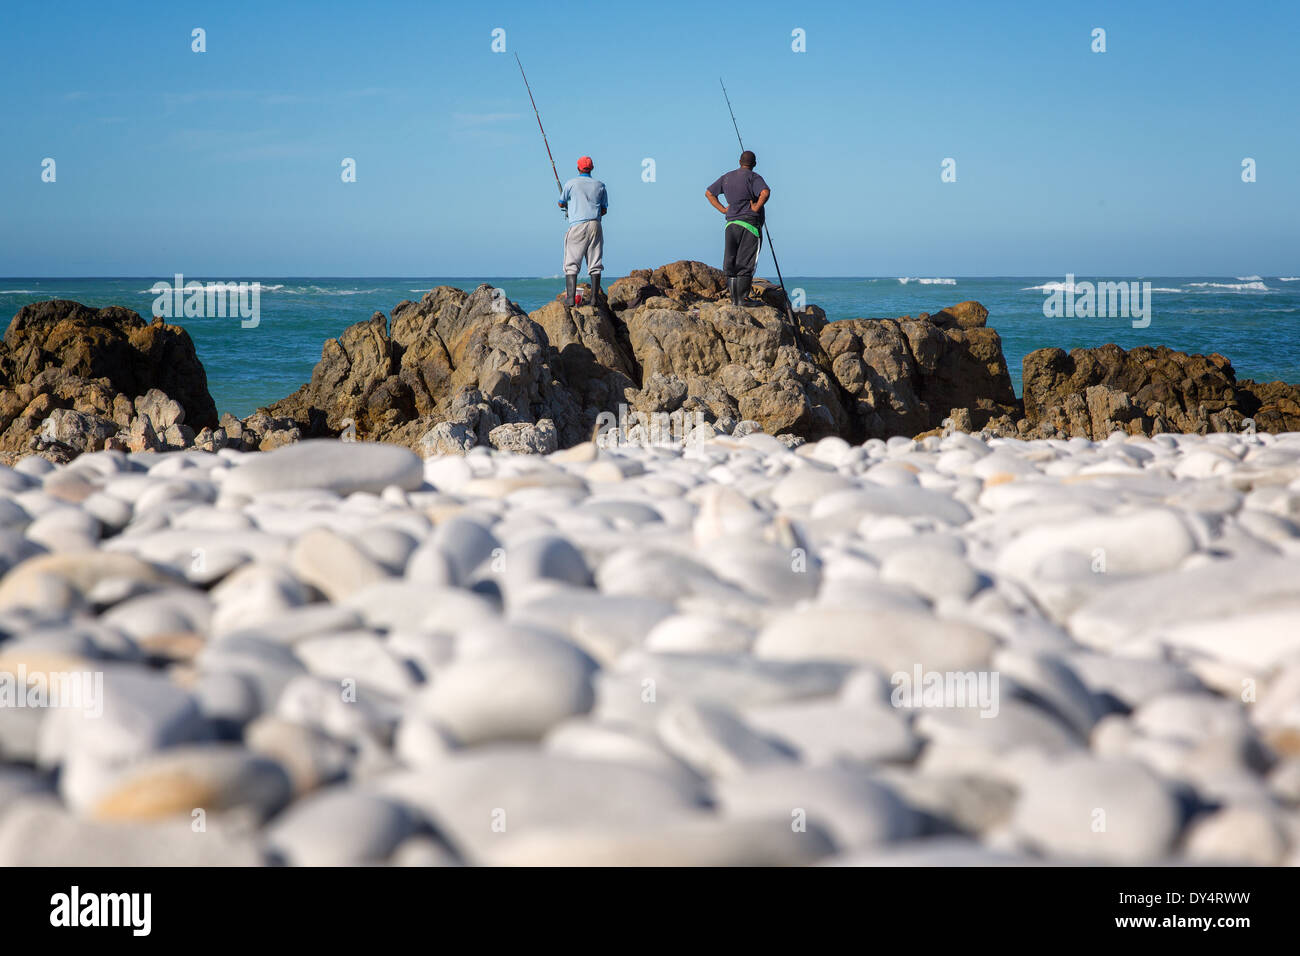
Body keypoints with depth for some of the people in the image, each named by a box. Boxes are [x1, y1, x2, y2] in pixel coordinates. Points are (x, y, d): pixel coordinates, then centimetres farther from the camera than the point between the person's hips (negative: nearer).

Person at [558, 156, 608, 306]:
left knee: (571, 264, -4)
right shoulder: (599, 185, 11)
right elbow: (604, 210, 15)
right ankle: (594, 298, 1)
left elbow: (561, 204, 15)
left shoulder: (571, 183, 2)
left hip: (578, 225, -3)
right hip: (595, 225, 3)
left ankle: (570, 298, -14)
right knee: (595, 264, 5)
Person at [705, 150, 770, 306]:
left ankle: (734, 299, 6)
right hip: (750, 224, -5)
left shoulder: (726, 177, 13)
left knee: (730, 264, 8)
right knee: (746, 265, -4)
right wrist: (756, 208, -11)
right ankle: (741, 299, -10)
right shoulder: (753, 177, -5)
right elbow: (765, 192, -24)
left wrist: (723, 209, 15)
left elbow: (708, 193, 20)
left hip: (731, 224, 5)